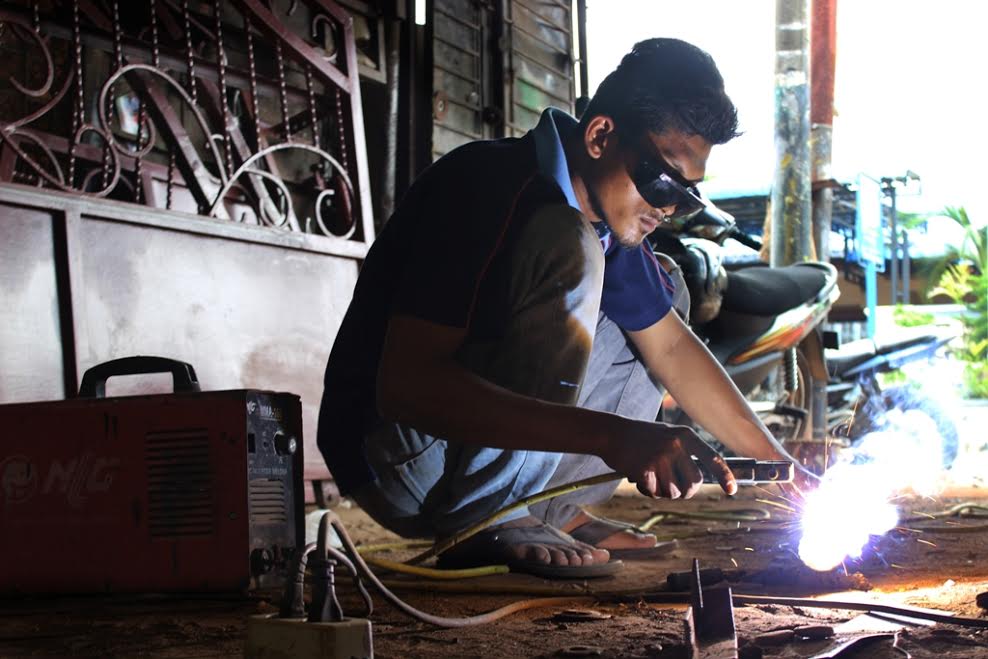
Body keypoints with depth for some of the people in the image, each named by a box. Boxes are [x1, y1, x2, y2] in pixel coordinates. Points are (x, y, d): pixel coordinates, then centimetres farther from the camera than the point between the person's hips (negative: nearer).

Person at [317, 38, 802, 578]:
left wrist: (781, 468, 8)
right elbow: (405, 386, -32)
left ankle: (560, 513, 1)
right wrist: (609, 435, -36)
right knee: (571, 256, -25)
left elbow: (672, 346, 17)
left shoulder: (605, 216, 5)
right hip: (392, 459, -9)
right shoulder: (490, 185, -22)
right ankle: (491, 527, -23)